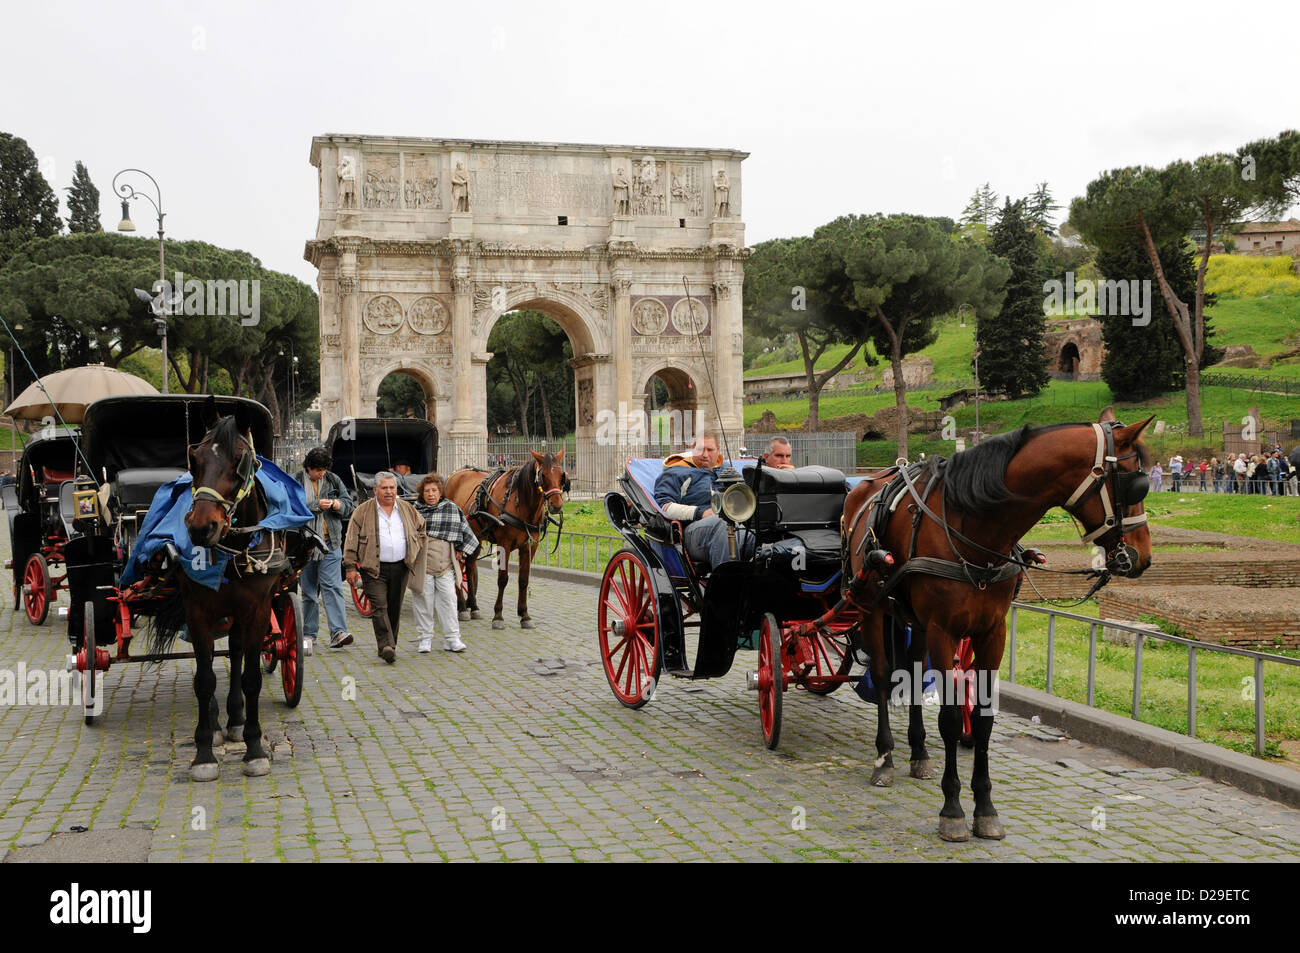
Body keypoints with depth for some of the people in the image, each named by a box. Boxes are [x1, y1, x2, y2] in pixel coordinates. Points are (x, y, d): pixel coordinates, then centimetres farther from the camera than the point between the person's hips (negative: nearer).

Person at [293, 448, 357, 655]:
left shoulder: (333, 480, 8)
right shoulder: (295, 482, 0)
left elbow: (351, 506, 11)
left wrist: (339, 504, -10)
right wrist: (316, 505, -19)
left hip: (330, 543, 1)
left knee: (332, 586, -11)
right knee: (308, 591, 7)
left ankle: (338, 632, -18)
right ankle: (308, 635, 15)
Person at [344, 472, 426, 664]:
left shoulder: (408, 509, 10)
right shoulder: (363, 512, 0)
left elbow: (421, 530, 25)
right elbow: (352, 541, -1)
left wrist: (415, 550, 11)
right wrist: (351, 567, -7)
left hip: (400, 567, 3)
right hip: (374, 568, -3)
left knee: (394, 608, 8)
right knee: (379, 606, -13)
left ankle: (389, 646, 19)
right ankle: (386, 646, -20)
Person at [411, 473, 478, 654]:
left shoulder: (452, 508, 8)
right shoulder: (415, 510, 3)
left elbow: (467, 533, 14)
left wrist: (462, 551, 10)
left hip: (445, 565, 1)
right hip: (423, 564, -1)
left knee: (448, 600, 0)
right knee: (424, 601, 3)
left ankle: (452, 639, 5)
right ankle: (425, 638, 14)